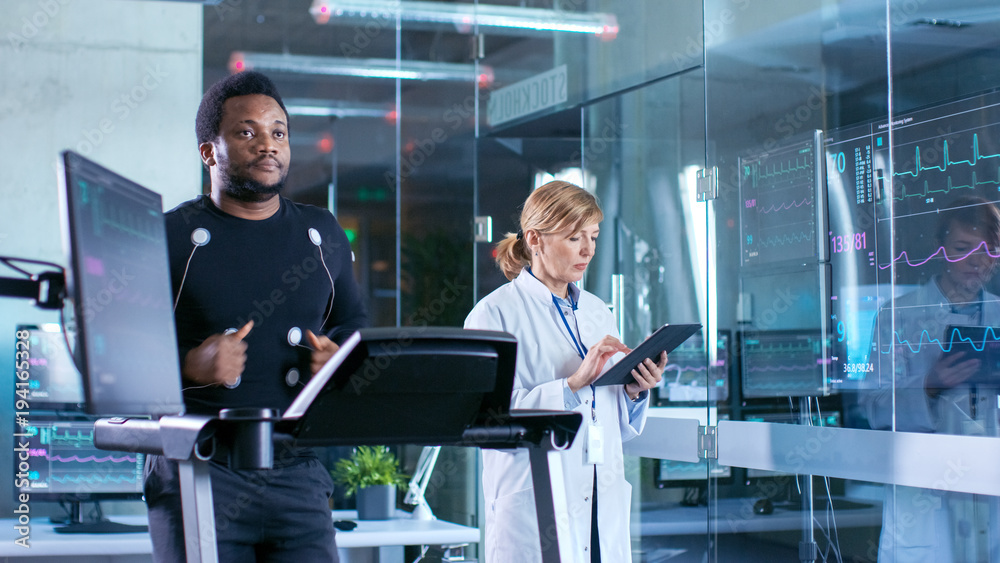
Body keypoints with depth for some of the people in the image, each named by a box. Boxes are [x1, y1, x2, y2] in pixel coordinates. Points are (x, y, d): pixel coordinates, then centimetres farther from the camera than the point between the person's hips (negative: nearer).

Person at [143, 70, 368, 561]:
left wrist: (340, 359, 4)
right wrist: (189, 366, -18)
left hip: (298, 473, 3)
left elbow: (354, 325, 27)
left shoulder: (323, 236, 14)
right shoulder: (169, 239, 0)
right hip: (198, 473, -3)